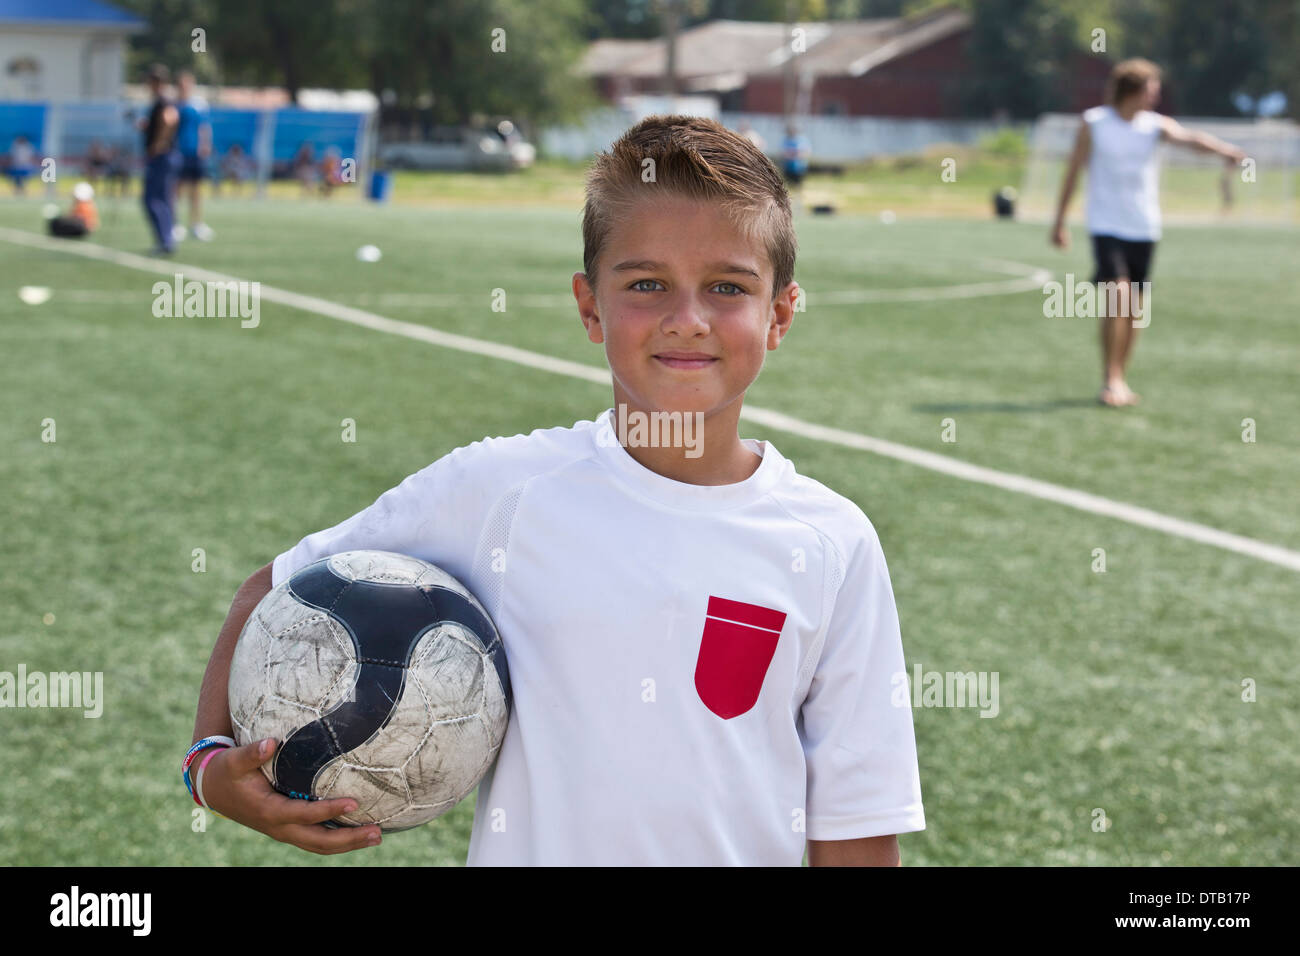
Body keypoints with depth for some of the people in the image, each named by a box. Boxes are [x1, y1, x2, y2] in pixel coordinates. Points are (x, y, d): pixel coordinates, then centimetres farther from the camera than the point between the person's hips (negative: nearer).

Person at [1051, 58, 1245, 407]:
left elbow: (1190, 138, -20)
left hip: (1144, 229, 3)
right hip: (1107, 225, -3)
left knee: (1135, 308, 6)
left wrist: (1225, 149, -39)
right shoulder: (1093, 123, -5)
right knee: (1117, 297, -19)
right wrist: (1059, 221, 4)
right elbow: (1073, 171, 2)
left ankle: (1120, 381, 19)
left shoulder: (1156, 125, -1)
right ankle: (1110, 381, -12)